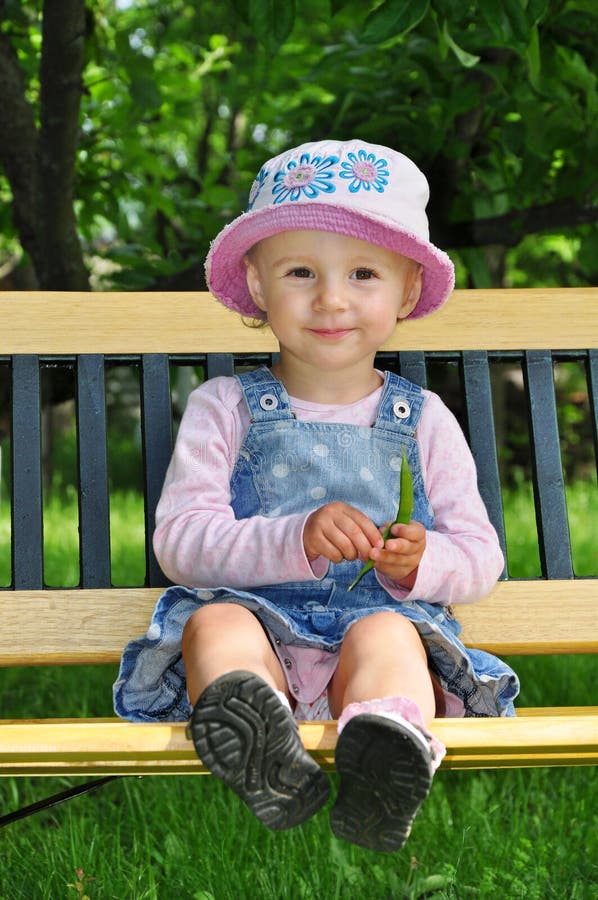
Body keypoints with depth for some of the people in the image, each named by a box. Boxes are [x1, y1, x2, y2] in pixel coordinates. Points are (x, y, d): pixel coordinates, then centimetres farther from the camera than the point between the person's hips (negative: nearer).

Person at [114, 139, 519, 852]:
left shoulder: (422, 420, 16)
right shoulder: (225, 407, 11)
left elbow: (480, 556, 14)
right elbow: (179, 540, -1)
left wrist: (421, 563, -12)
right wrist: (297, 540, -18)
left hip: (385, 619, 0)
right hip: (257, 614, 0)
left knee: (386, 634, -34)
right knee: (215, 623, -33)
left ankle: (386, 740, -68)